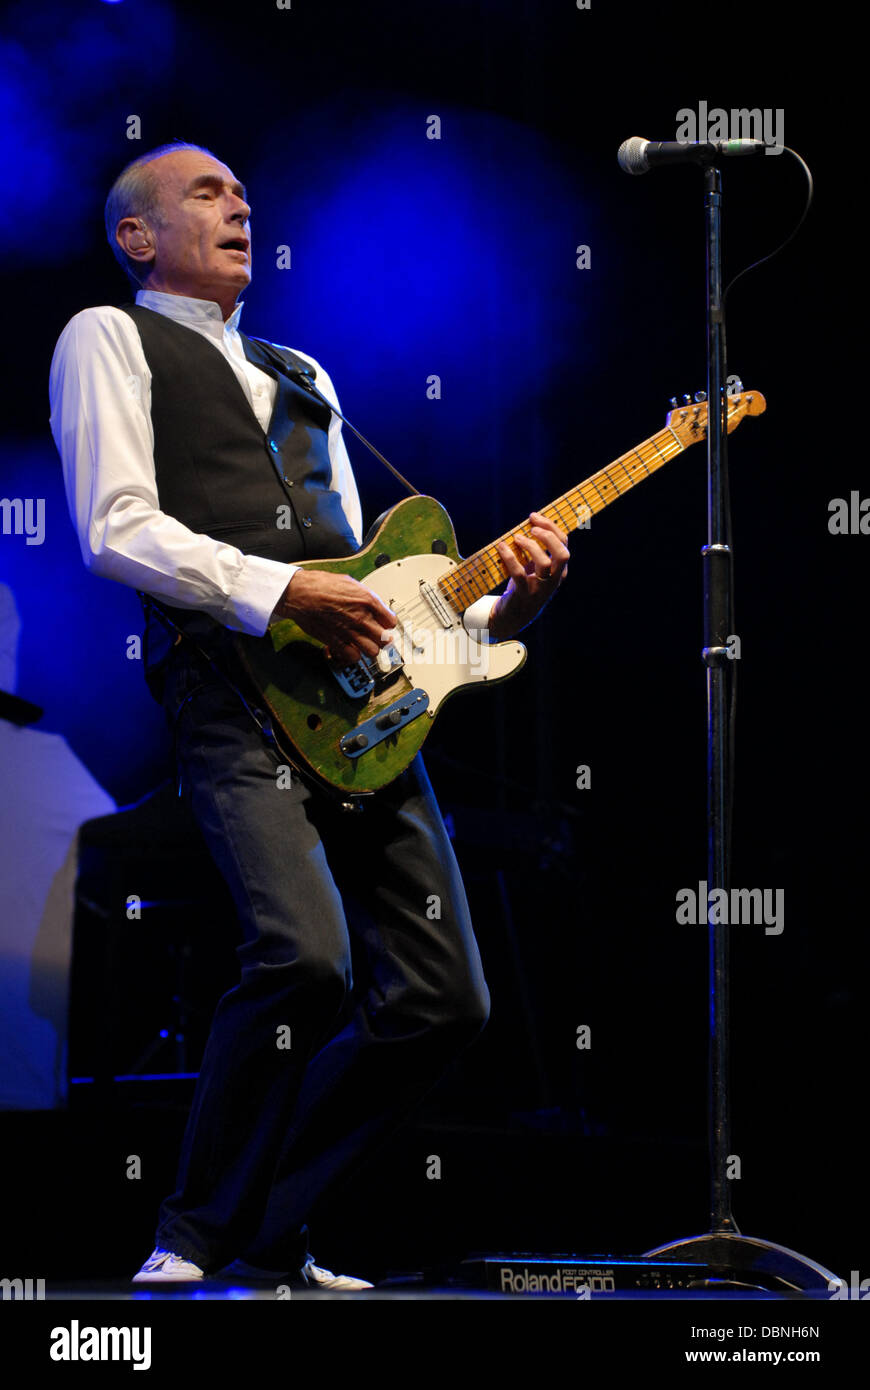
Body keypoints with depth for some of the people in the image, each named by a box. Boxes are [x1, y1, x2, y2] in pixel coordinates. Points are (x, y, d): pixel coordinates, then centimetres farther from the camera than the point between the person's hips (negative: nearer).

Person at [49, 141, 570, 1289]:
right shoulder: (110, 339, 10)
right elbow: (117, 530, -5)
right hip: (231, 688, -7)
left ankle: (270, 1240, 10)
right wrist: (279, 591, -14)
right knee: (305, 956, -28)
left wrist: (499, 607, 10)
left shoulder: (302, 378, 31)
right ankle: (194, 1246, -11)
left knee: (444, 999, -2)